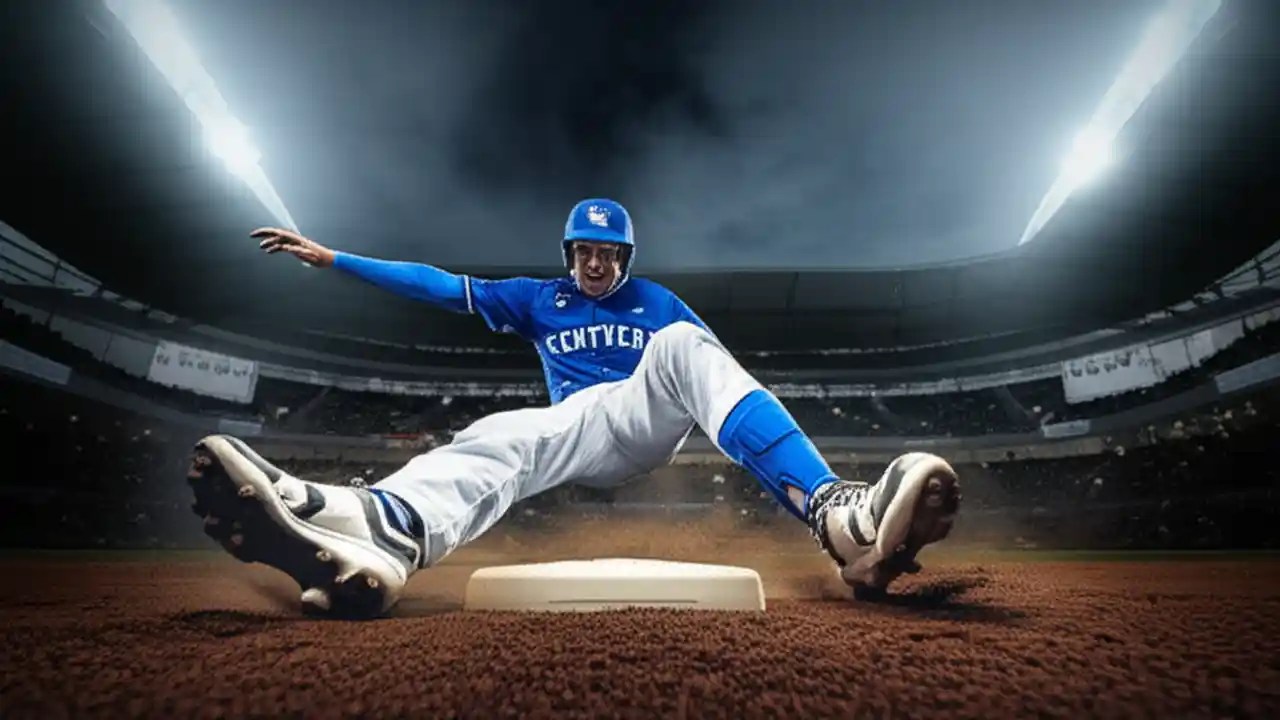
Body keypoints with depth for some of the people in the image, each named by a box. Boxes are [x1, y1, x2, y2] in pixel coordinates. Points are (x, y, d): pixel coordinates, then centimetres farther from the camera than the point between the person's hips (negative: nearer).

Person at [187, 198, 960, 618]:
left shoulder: (658, 301, 17)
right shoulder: (539, 298, 19)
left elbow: (717, 363, 9)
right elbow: (445, 286, 12)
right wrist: (329, 257, 8)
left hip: (649, 419, 0)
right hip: (578, 434, 1)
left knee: (680, 345, -30)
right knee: (497, 438, -31)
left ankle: (835, 514, -52)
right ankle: (378, 535, -69)